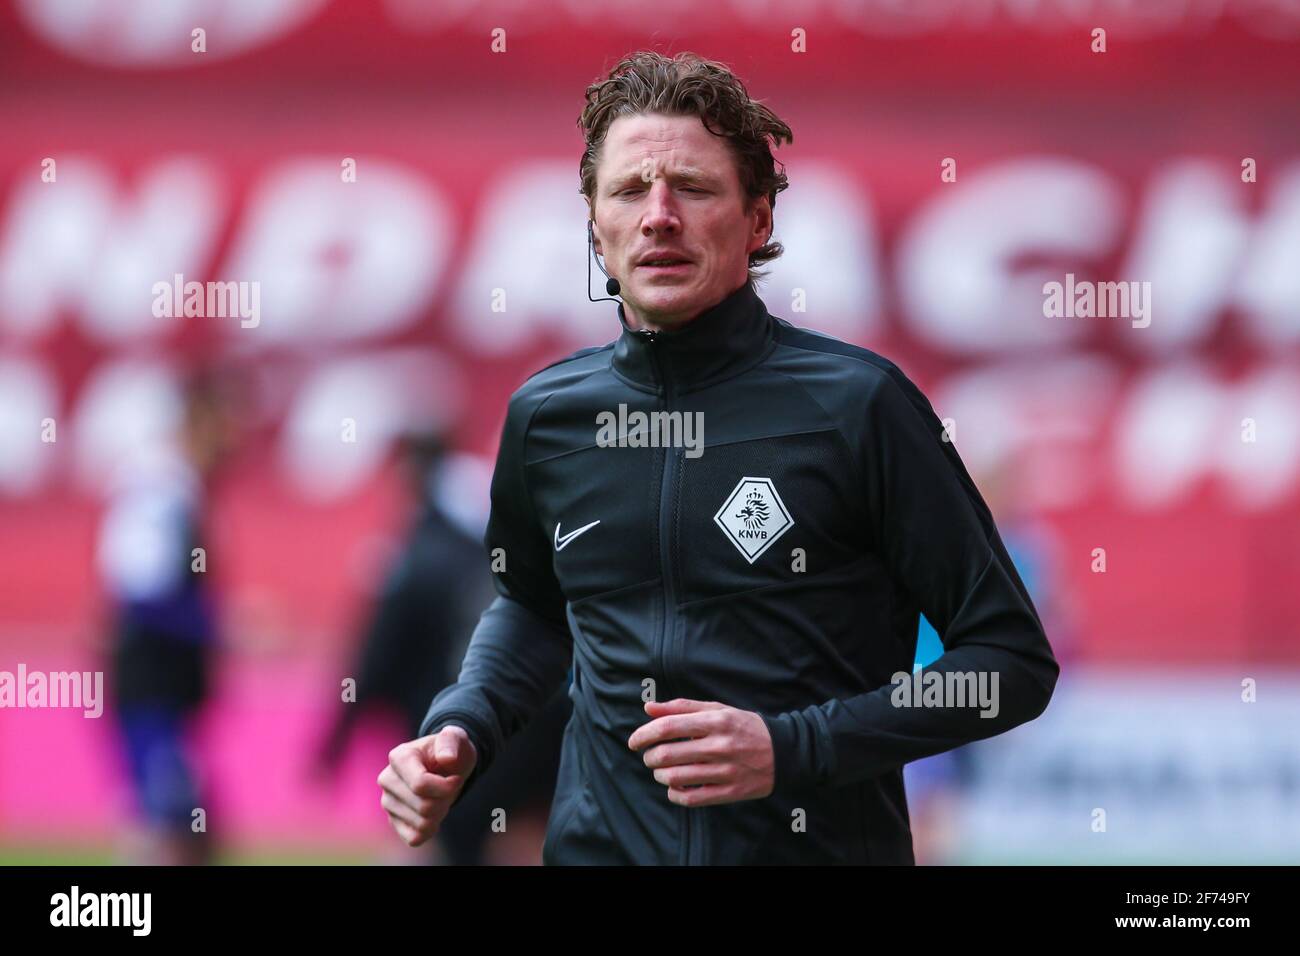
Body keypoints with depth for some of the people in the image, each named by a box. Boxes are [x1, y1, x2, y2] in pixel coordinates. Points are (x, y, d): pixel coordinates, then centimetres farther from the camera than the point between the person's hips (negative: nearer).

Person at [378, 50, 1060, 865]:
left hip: (822, 845, -4)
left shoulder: (856, 404, -13)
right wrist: (461, 732, 2)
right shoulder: (544, 416, 1)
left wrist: (791, 750, -20)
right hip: (602, 844, 4)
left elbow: (1014, 662, -11)